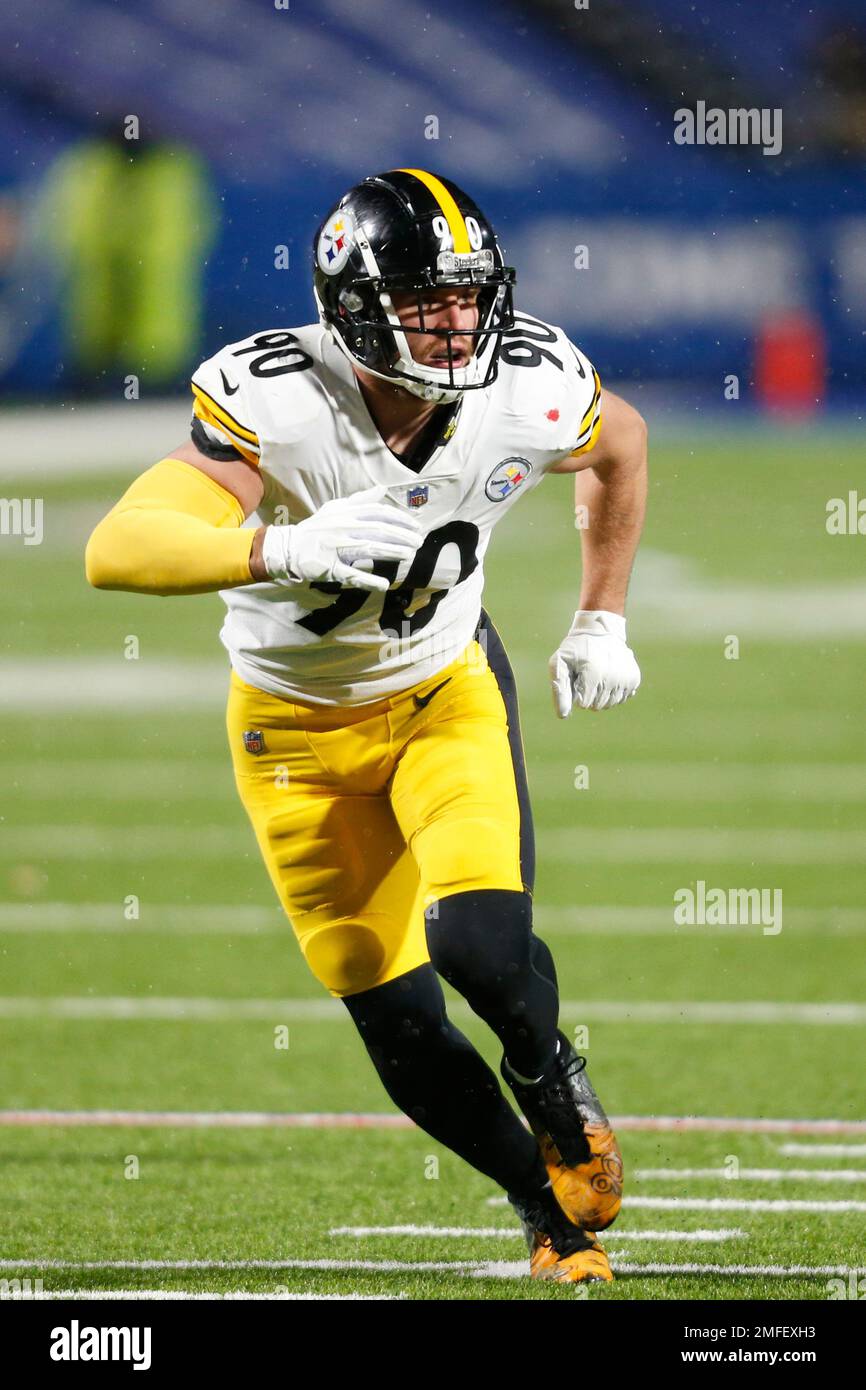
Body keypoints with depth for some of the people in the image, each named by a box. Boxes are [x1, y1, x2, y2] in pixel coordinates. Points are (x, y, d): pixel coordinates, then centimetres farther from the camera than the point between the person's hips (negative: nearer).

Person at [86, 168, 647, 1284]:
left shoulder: (528, 393, -21)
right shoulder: (275, 404, -31)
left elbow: (621, 444, 6)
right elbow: (116, 553, -43)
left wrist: (601, 624, 8)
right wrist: (284, 547, -56)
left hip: (445, 692, 1)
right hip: (299, 726, -1)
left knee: (482, 944, -22)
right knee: (402, 1030, 0)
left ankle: (553, 1078, 13)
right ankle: (545, 1203, 26)